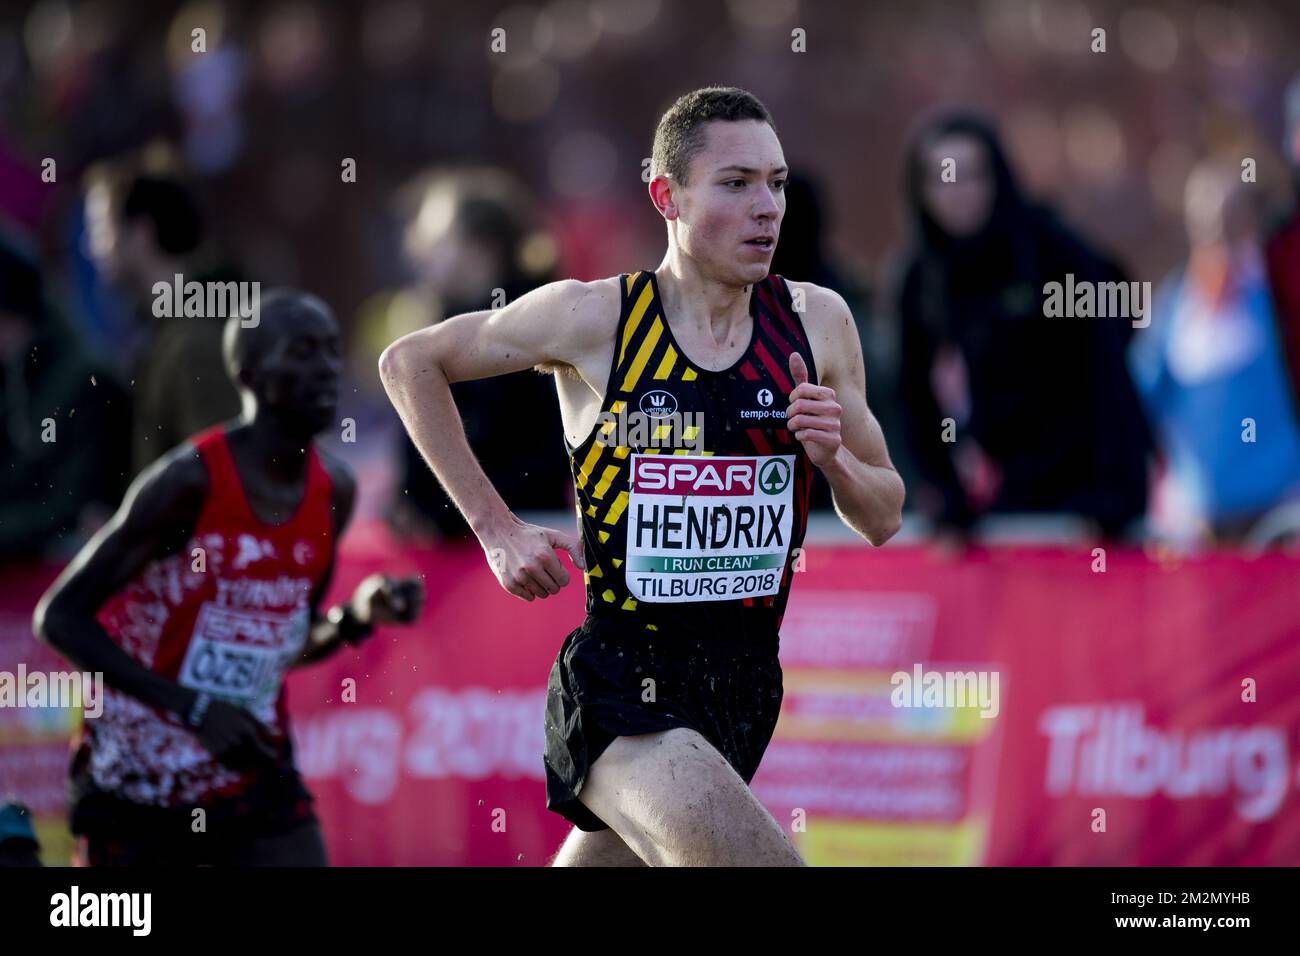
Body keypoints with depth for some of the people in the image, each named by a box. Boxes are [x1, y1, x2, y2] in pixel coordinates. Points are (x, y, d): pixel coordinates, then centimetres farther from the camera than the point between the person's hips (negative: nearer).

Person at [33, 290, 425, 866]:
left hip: (254, 768, 5)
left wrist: (358, 617, -9)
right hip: (139, 778, -5)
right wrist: (193, 707, -27)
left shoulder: (333, 490, 0)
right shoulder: (190, 481, -20)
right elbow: (60, 617, -19)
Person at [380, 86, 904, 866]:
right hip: (623, 693, -5)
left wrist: (834, 458, -11)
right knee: (768, 860, -26)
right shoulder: (594, 319, -8)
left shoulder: (817, 324, 3)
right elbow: (410, 363, 5)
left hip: (746, 685, 5)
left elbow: (882, 520, 11)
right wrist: (497, 529, -1)